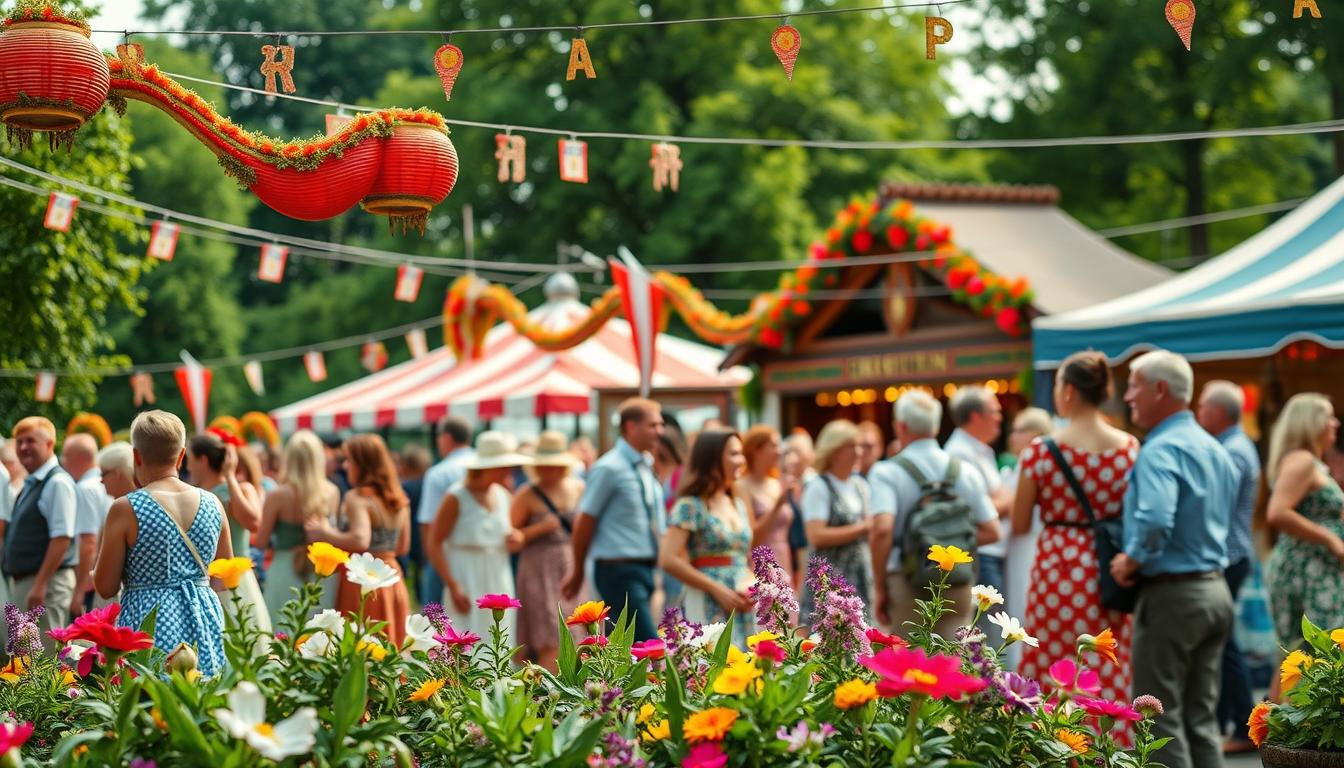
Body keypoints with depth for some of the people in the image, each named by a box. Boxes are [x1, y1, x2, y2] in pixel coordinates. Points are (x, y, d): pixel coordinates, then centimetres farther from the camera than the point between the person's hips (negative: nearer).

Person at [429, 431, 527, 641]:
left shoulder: (503, 496, 11)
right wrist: (453, 586, -18)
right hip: (467, 585, -6)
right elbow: (434, 544, -11)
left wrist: (515, 541, -1)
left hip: (499, 582, 6)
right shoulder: (457, 498, -8)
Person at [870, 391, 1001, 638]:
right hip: (957, 585, 3)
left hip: (906, 583, -3)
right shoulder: (965, 472, 7)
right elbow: (992, 531, 6)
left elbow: (883, 529, -20)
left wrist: (879, 587, -12)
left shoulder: (887, 472, -6)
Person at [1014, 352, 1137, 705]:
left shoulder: (1041, 451, -9)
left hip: (1058, 573, -3)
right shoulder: (1130, 448, 1)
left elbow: (1020, 526, -2)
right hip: (1110, 576, 3)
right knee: (1110, 684, 8)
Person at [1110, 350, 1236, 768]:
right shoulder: (1215, 449, 12)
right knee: (1201, 716, 12)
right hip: (1215, 590, 8)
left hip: (1172, 592, -8)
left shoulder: (1161, 450, -16)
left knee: (1161, 718, 0)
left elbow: (1155, 520, -32)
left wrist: (1131, 561, -15)